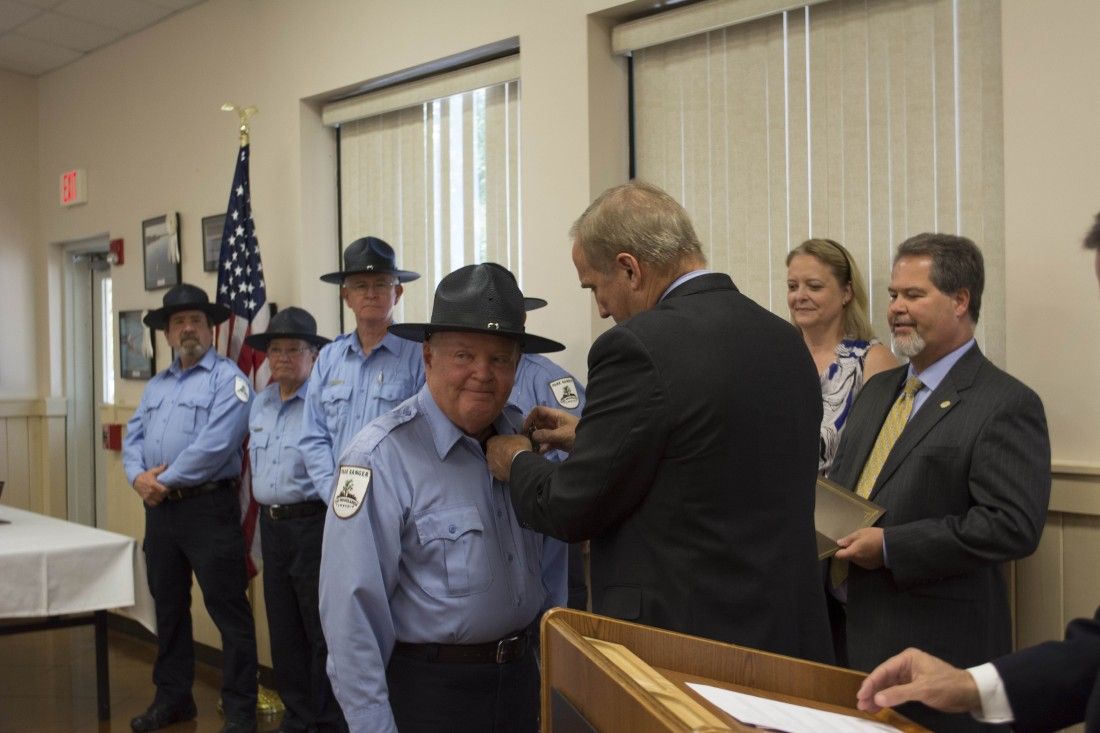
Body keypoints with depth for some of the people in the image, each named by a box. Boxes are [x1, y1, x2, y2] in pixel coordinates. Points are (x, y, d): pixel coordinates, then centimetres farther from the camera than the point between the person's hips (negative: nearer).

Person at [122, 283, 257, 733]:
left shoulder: (227, 379, -8)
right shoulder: (156, 386, 17)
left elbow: (214, 446, -19)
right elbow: (132, 439, 12)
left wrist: (164, 480, -13)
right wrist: (138, 477, -8)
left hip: (208, 507, -8)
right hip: (159, 510, 8)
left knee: (227, 609, -4)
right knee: (168, 606, 17)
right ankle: (173, 697, 32)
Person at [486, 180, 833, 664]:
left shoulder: (638, 347, -19)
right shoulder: (786, 339, 5)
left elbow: (571, 510, -13)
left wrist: (517, 463, 7)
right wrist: (591, 438, 18)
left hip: (682, 640, -7)